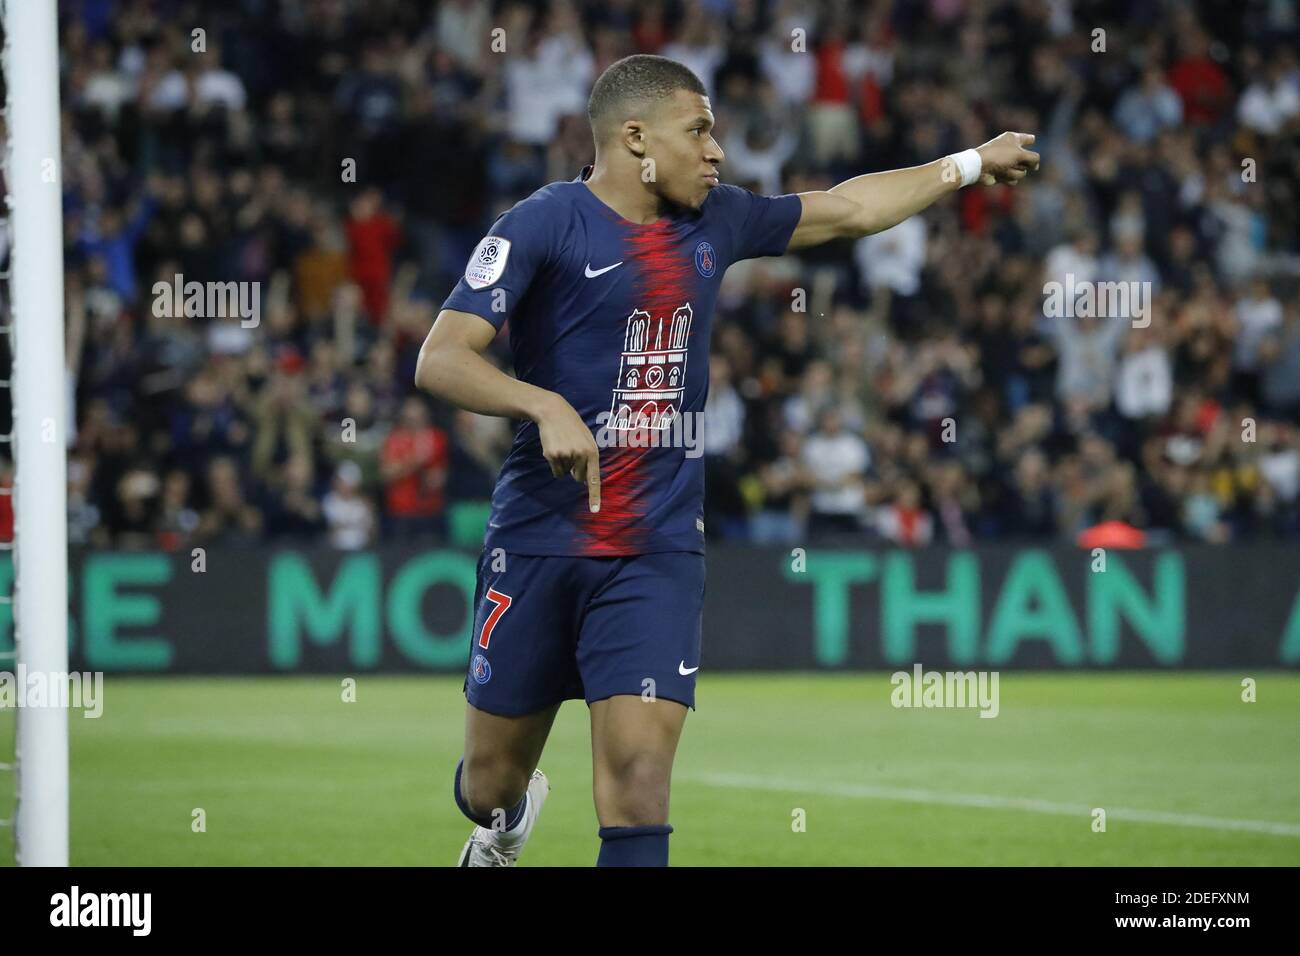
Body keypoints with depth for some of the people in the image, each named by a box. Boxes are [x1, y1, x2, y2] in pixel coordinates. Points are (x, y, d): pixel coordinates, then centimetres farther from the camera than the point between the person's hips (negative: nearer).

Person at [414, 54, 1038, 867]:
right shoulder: (543, 225, -9)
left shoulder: (715, 221, 9)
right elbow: (440, 359, -17)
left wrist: (970, 165, 30)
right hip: (539, 544, -3)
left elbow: (846, 210, 25)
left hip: (660, 552, 3)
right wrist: (547, 406, -31)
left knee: (640, 784, -13)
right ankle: (507, 826, 46)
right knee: (492, 784, 10)